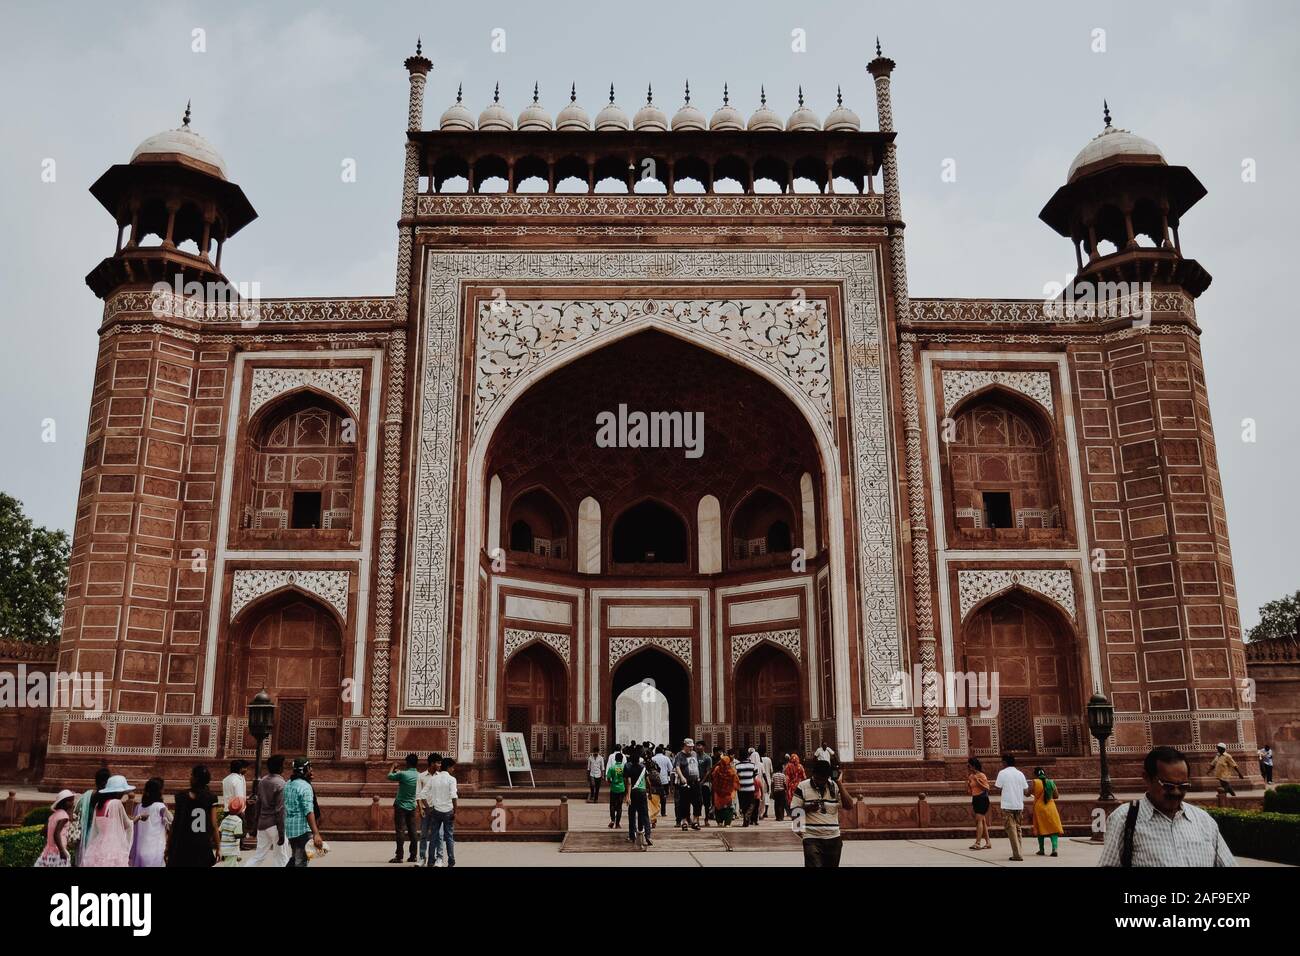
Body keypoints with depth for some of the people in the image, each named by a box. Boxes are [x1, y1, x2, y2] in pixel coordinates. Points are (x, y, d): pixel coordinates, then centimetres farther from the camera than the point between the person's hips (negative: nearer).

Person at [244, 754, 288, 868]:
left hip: (262, 824, 7)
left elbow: (258, 804, 12)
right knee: (281, 858, 3)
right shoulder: (280, 783, -16)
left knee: (259, 854, 15)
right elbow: (280, 810, -17)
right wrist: (281, 833, -15)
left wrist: (257, 823, 21)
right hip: (274, 825, -7)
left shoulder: (262, 781, 6)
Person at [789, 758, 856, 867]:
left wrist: (839, 782, -8)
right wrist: (807, 808, -20)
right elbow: (794, 811, -1)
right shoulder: (802, 787, -4)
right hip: (812, 838, -4)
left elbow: (849, 804, -7)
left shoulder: (835, 786, 5)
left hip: (833, 838, 4)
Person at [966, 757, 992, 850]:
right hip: (975, 799, 8)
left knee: (979, 820, -14)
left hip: (982, 799, -8)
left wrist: (977, 780, -20)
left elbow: (986, 788, -15)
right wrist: (967, 778, 5)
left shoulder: (981, 775, -10)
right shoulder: (971, 776, 12)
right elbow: (968, 790, 12)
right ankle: (988, 842, 18)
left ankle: (977, 843, -19)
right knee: (982, 821, 11)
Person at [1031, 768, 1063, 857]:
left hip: (1039, 807, -2)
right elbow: (1056, 796, 7)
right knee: (1053, 828, 3)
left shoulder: (1035, 782, -10)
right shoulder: (1051, 782, 0)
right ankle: (1054, 849, -11)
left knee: (1040, 828, 10)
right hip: (1051, 807, 2)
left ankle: (1041, 850, 15)